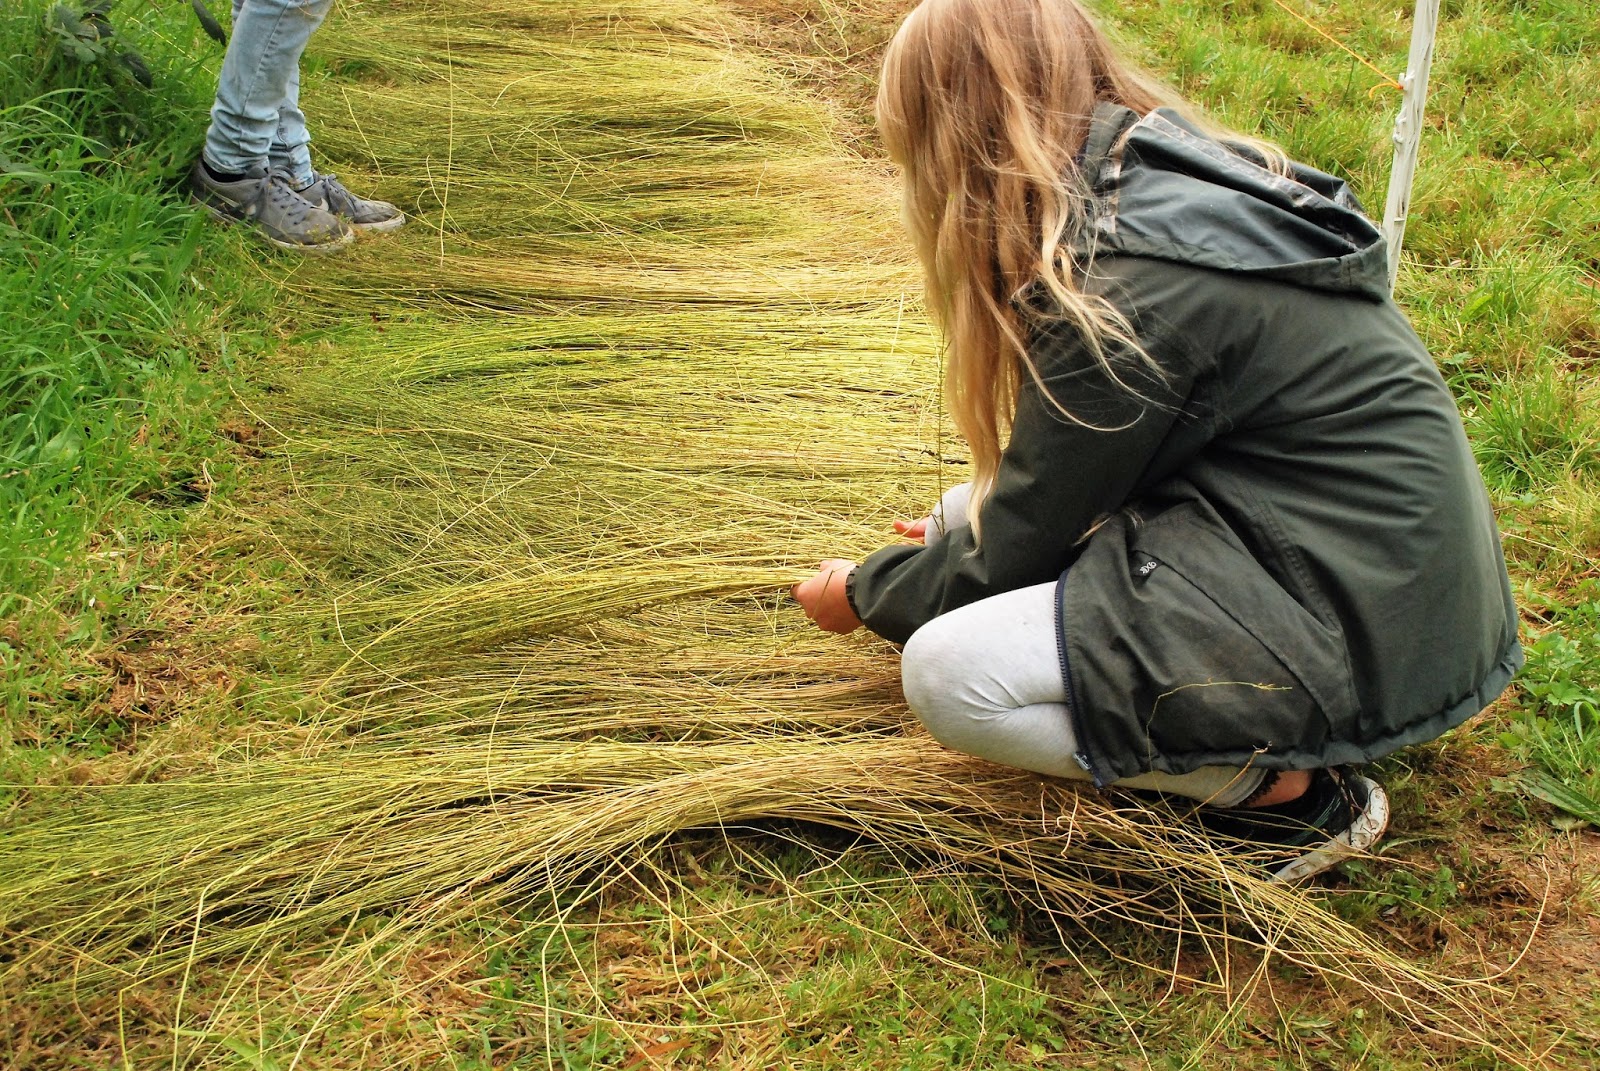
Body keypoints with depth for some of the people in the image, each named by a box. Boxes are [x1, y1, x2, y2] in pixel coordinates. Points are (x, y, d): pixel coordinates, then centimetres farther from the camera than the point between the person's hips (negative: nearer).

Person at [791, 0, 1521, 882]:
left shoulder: (1131, 285, -21)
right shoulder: (1187, 176, 6)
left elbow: (1011, 553, -9)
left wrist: (865, 594, 9)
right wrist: (963, 527, 31)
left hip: (1359, 638, -10)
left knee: (948, 673, -18)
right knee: (967, 516, 13)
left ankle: (1289, 786, -5)